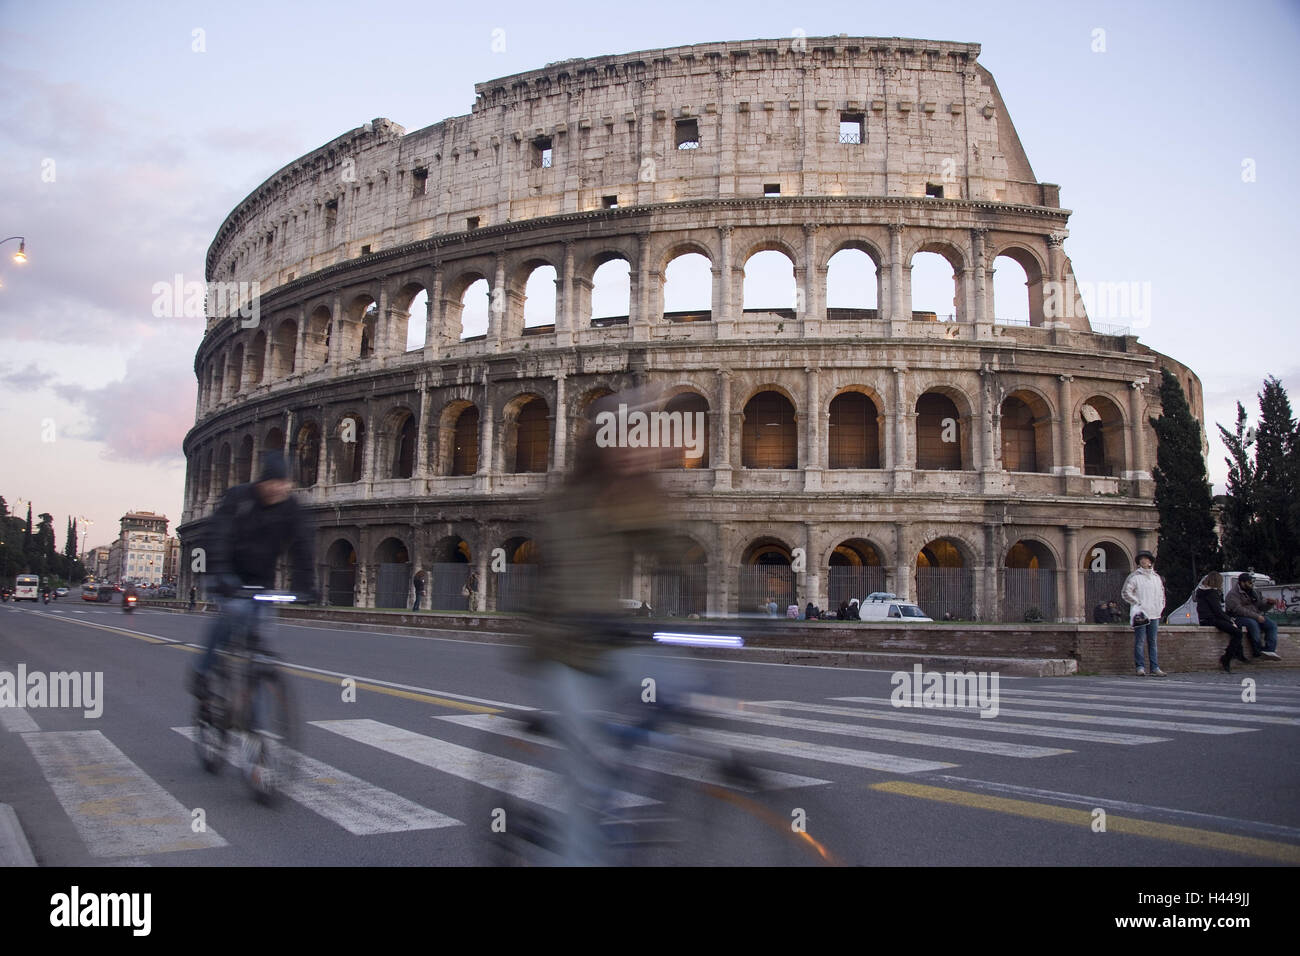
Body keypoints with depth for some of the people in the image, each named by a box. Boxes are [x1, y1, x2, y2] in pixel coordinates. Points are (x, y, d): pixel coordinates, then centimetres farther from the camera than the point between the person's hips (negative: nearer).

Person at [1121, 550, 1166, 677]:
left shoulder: (1156, 577, 16)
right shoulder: (1134, 577, -1)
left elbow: (1161, 593, 25)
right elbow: (1125, 592, -6)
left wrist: (1161, 606, 12)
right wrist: (1138, 603, -11)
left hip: (1154, 614, 5)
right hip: (1140, 614, -5)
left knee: (1152, 642, 6)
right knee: (1139, 641, -6)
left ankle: (1155, 668, 8)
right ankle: (1140, 667, -3)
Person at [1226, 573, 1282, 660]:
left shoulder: (1254, 593, 19)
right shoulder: (1233, 594, -5)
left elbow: (1263, 607, 19)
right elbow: (1239, 610, -19)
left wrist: (1269, 603, -5)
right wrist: (1256, 616, -24)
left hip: (1256, 617, 7)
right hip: (1239, 618, -7)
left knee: (1272, 624, -17)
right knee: (1253, 623, -36)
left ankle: (1270, 649, -29)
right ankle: (1258, 651, -31)